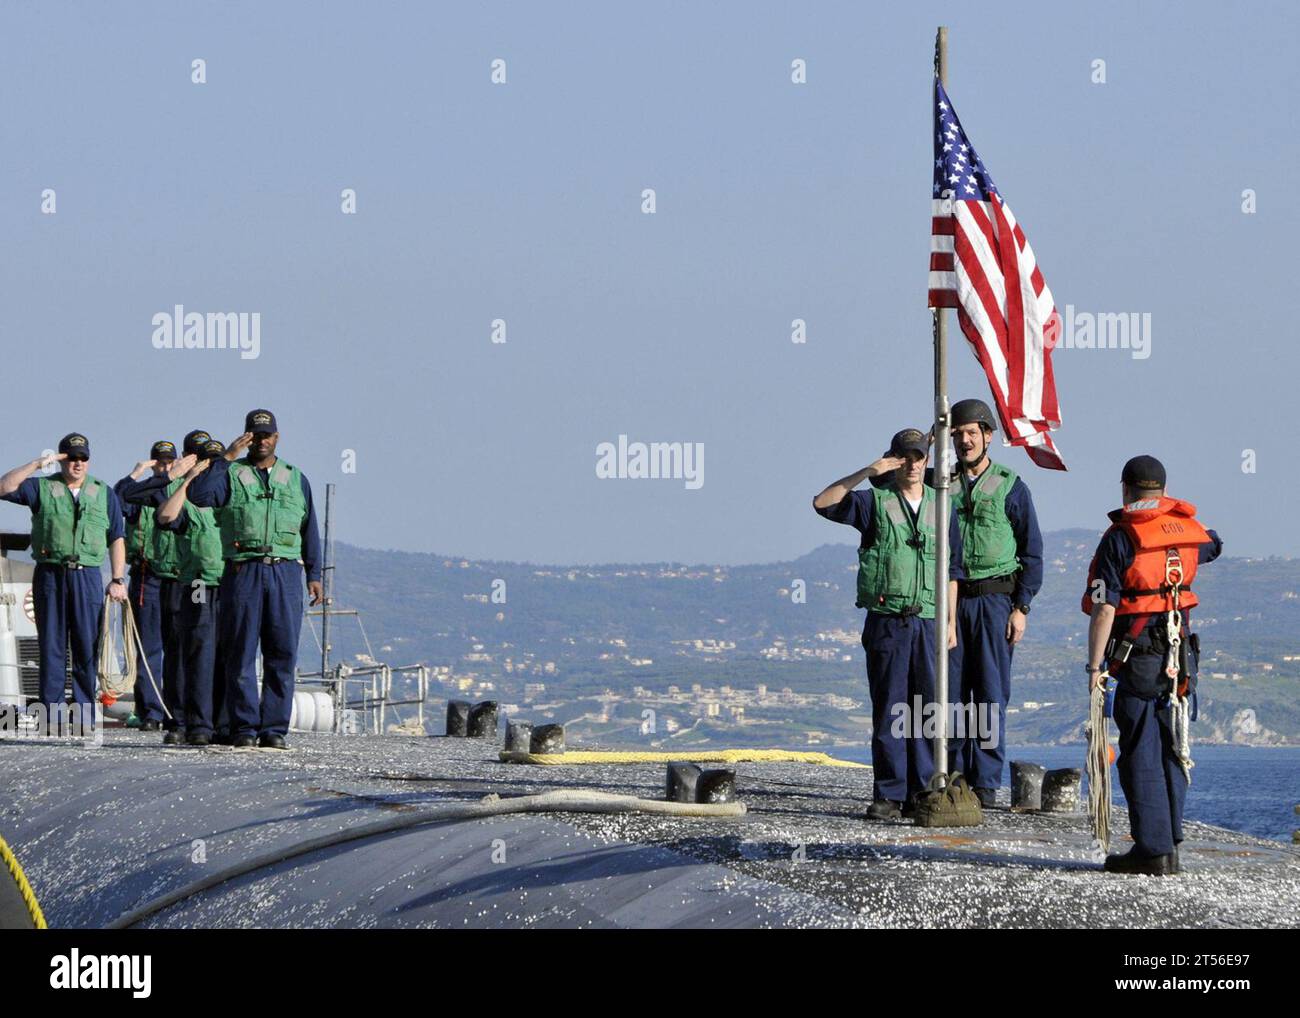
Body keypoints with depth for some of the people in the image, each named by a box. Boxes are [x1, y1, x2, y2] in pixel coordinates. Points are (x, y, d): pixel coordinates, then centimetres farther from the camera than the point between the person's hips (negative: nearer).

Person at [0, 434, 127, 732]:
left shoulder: (104, 494, 14)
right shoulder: (42, 488, 10)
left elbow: (116, 539, 12)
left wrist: (118, 579, 2)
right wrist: (37, 464, -8)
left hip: (88, 576, 1)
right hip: (50, 574, 0)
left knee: (87, 649, -3)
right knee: (51, 647, -1)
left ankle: (85, 716, 0)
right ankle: (52, 716, 0)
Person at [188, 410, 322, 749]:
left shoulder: (295, 479, 17)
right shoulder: (231, 474, 9)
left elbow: (309, 529, 18)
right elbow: (199, 495, -11)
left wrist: (314, 575, 11)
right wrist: (227, 458, -11)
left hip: (285, 572, 2)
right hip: (243, 571, -2)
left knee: (282, 654, -2)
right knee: (241, 652, -3)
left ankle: (274, 728, 2)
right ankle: (244, 727, 0)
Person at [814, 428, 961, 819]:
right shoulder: (874, 502, 4)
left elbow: (951, 571, 15)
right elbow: (823, 503, -11)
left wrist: (951, 622, 9)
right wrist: (866, 473, -15)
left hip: (928, 621, 2)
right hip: (885, 621, -2)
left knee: (927, 708, 1)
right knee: (889, 709, -2)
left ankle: (923, 793, 6)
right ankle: (889, 795, 1)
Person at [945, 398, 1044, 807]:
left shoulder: (1010, 487, 3)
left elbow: (1031, 551, 3)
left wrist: (1021, 607, -5)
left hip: (994, 600, -3)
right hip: (949, 600, 3)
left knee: (990, 694, -3)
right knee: (951, 692, 0)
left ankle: (986, 783, -1)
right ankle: (953, 777, 5)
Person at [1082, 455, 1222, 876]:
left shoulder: (1120, 537, -8)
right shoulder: (1188, 528, 9)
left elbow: (1103, 608, -14)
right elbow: (1213, 545, 35)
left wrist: (1095, 666, -9)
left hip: (1137, 656, -6)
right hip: (1181, 652, 6)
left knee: (1141, 755, -4)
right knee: (1172, 750, 13)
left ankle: (1153, 849, -7)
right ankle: (1169, 845, 17)